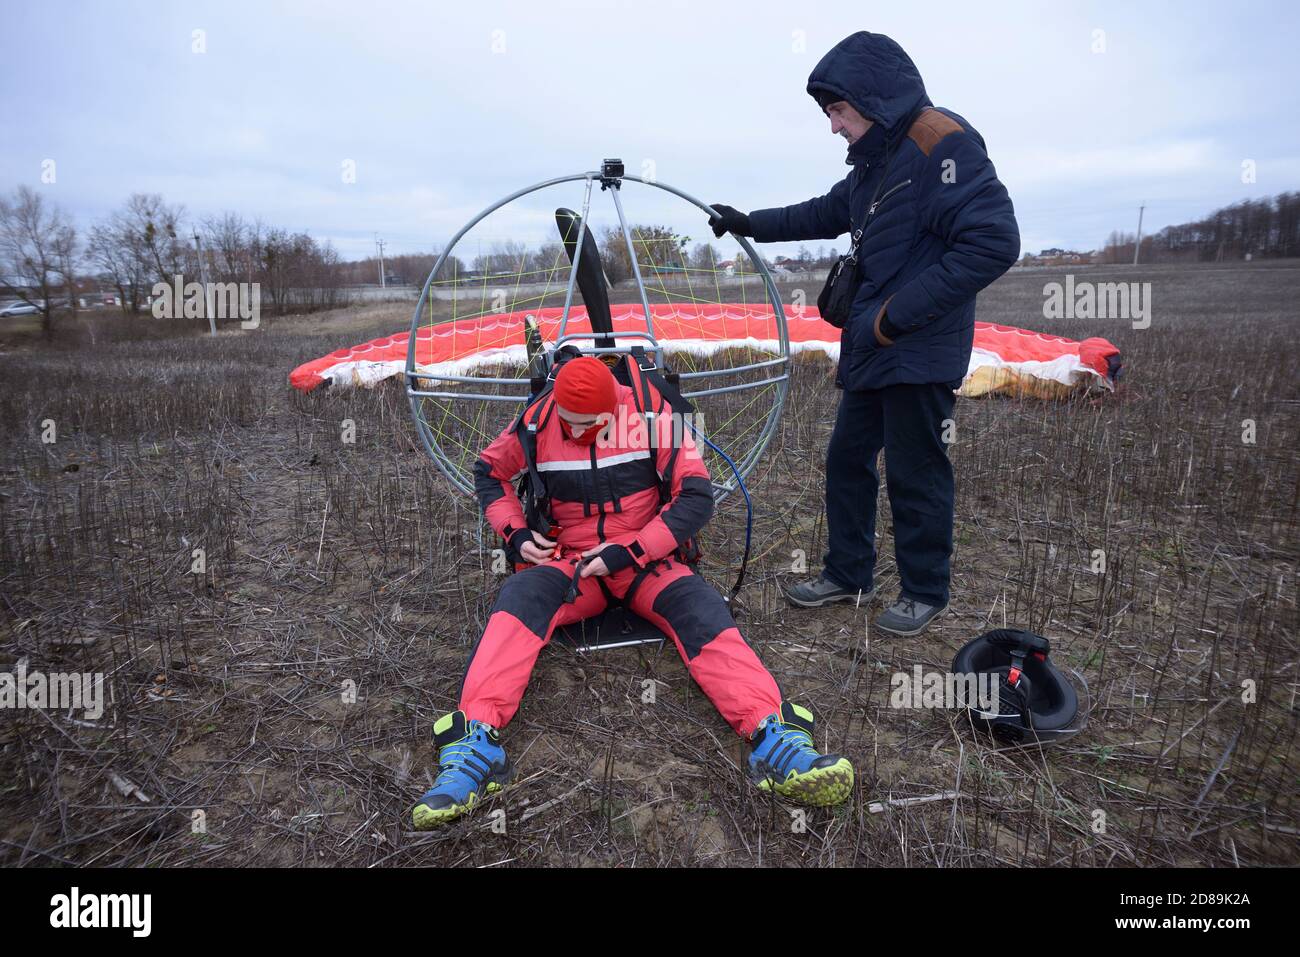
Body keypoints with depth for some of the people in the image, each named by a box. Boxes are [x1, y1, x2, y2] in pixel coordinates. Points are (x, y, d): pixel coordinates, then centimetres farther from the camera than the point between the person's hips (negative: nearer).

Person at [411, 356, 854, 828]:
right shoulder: (539, 422, -5)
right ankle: (476, 746, -40)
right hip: (570, 560, 1)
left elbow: (696, 495, -12)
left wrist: (629, 552, -17)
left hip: (645, 559, -1)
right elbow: (489, 470, 13)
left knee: (699, 607, -29)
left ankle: (774, 741, -41)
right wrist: (514, 531, -3)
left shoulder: (652, 416, -12)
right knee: (522, 596, -29)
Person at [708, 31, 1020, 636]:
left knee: (913, 473, -1)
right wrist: (750, 224, 27)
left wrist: (899, 313, -22)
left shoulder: (941, 143, -13)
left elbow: (995, 242, -22)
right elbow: (825, 215, 31)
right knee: (848, 458, 12)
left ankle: (925, 592, 18)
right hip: (870, 346, 9)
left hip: (919, 352, -9)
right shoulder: (875, 160, 14)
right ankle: (847, 575, 26)